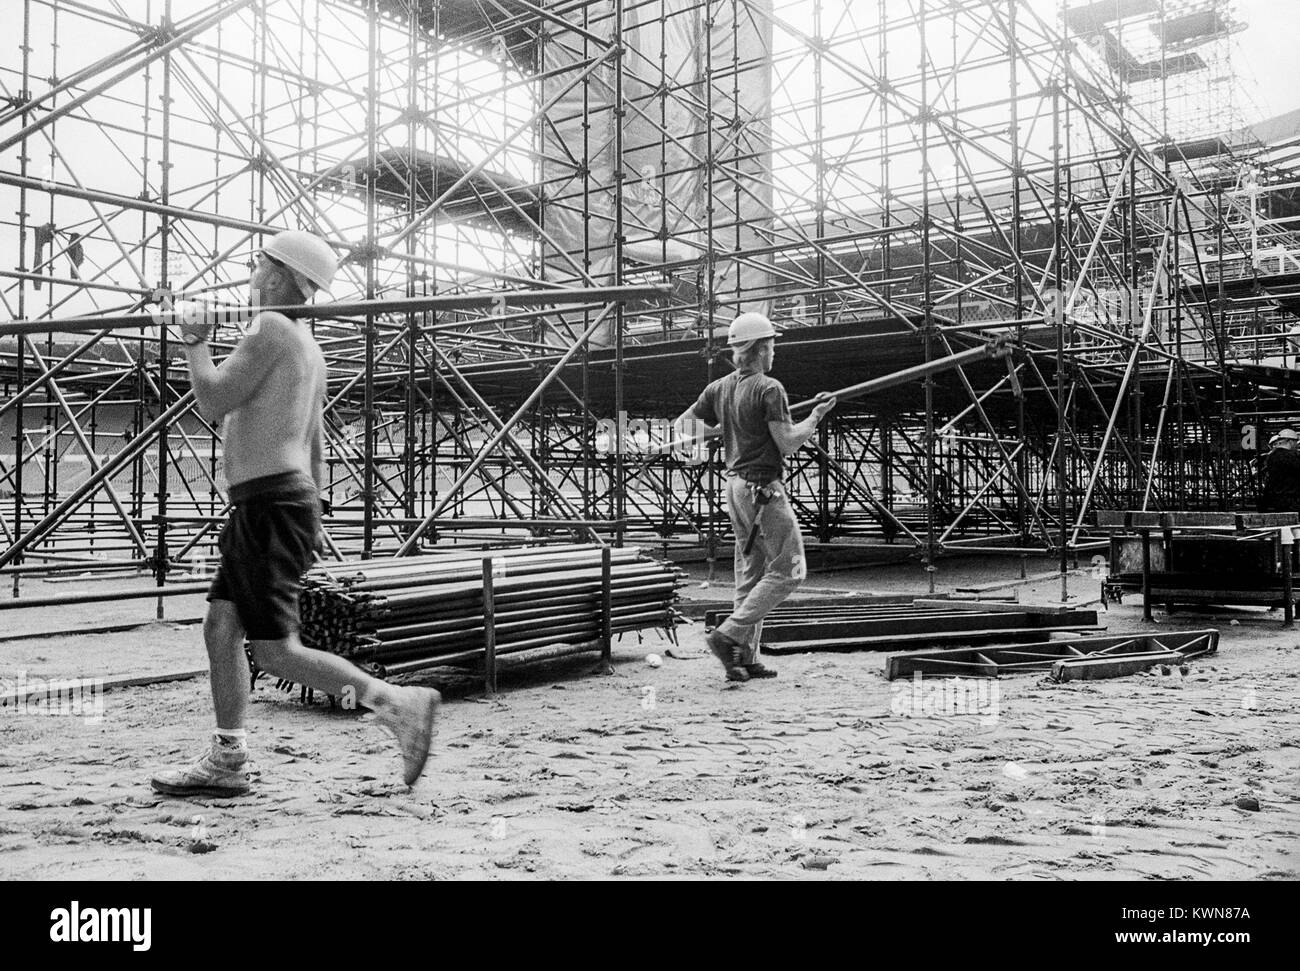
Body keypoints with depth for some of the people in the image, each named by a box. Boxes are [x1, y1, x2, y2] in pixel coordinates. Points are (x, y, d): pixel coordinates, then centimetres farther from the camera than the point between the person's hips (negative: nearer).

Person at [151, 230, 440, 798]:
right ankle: (226, 762, 13)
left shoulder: (272, 328, -8)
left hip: (271, 501, -10)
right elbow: (315, 446, 25)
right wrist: (310, 518, 29)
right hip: (274, 503, 10)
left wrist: (193, 342, 4)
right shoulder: (309, 349, 21)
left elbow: (214, 403, -12)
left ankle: (398, 704, -13)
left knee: (275, 651, -10)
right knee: (220, 627, 10)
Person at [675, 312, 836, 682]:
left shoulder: (719, 388, 9)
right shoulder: (768, 389, -14)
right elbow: (788, 442, -16)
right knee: (787, 570, -1)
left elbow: (683, 426, 11)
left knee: (750, 573, 14)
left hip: (735, 484, 9)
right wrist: (816, 416, -1)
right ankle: (729, 634, -9)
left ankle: (745, 658, 14)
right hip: (763, 488, -8)